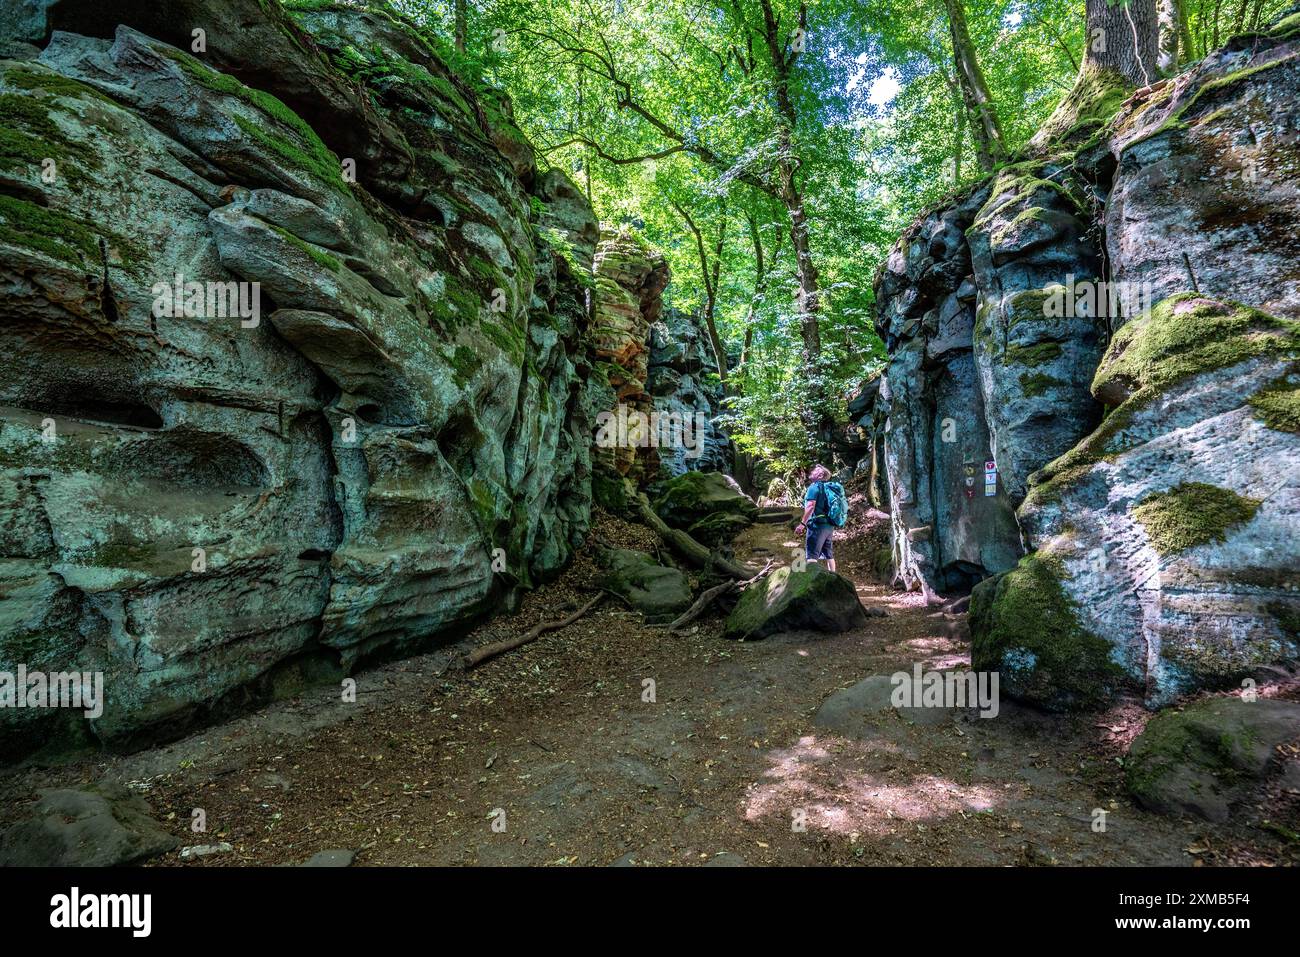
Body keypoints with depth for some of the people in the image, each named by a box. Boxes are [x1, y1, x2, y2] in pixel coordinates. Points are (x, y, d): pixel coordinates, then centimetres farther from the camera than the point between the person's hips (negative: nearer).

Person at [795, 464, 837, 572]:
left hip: (817, 525, -9)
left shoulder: (814, 487, -7)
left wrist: (802, 523, -16)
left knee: (811, 555, -10)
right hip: (829, 526, 9)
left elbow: (811, 506, -18)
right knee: (829, 554, 12)